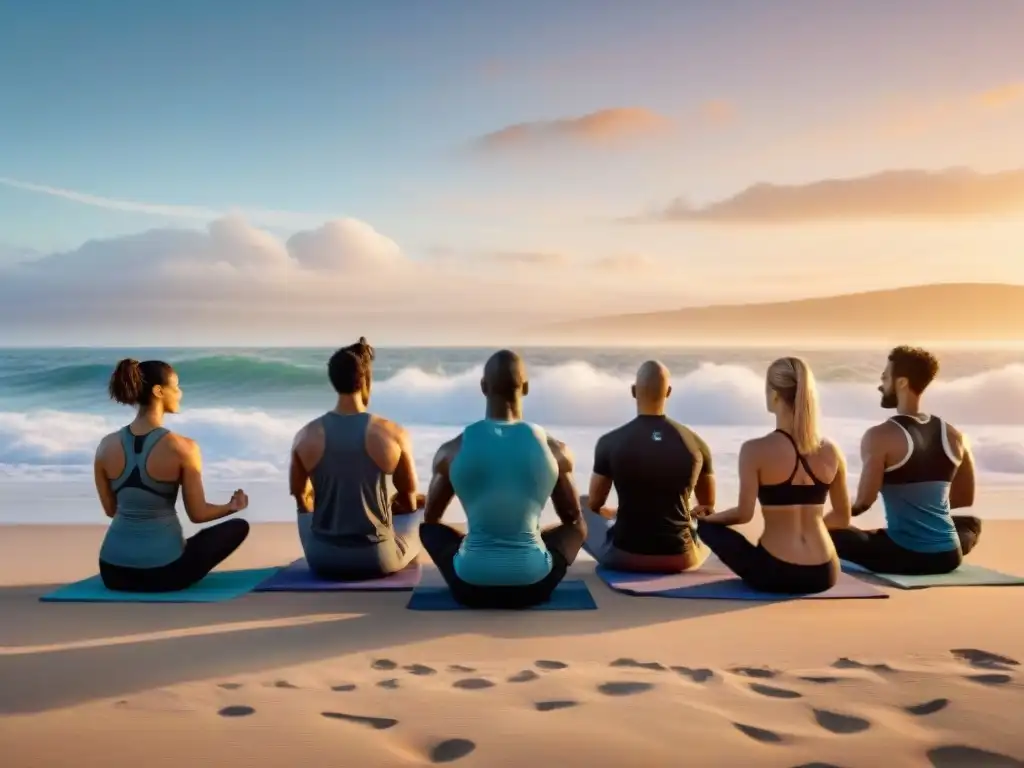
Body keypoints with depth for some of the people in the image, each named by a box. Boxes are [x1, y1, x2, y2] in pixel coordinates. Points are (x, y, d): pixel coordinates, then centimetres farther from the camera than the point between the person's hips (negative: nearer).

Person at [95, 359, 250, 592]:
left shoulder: (106, 446, -3)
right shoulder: (182, 448, -16)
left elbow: (111, 510, 9)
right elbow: (198, 514, -7)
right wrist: (233, 506, 14)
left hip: (114, 572, 7)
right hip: (163, 571, -7)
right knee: (239, 526, 16)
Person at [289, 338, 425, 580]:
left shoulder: (305, 436, -7)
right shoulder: (394, 434, -12)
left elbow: (299, 496, 9)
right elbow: (408, 499, 2)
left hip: (323, 560, 3)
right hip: (379, 559, -2)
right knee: (423, 506, 26)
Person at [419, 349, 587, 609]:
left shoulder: (451, 450, -4)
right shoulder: (555, 449, -3)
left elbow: (430, 517, 14)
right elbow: (573, 518, 14)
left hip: (471, 588, 0)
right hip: (533, 587, 0)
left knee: (429, 527, 29)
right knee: (577, 526, 29)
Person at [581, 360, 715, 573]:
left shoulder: (610, 442, -8)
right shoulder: (695, 443, -3)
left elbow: (594, 505, 4)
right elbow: (708, 505, 13)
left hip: (625, 556, -2)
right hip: (680, 559, 2)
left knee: (583, 509, 26)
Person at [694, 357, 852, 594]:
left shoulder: (755, 450, -12)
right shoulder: (831, 451, 1)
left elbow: (744, 514, -12)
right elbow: (843, 518, 10)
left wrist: (707, 517, 8)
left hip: (774, 574, -5)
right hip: (823, 575, 5)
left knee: (707, 526, 16)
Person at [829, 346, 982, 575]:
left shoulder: (880, 436, -12)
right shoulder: (954, 436, 6)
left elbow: (864, 502, -15)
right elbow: (966, 499, 16)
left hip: (902, 557, -4)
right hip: (947, 557, 4)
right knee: (971, 523, 39)